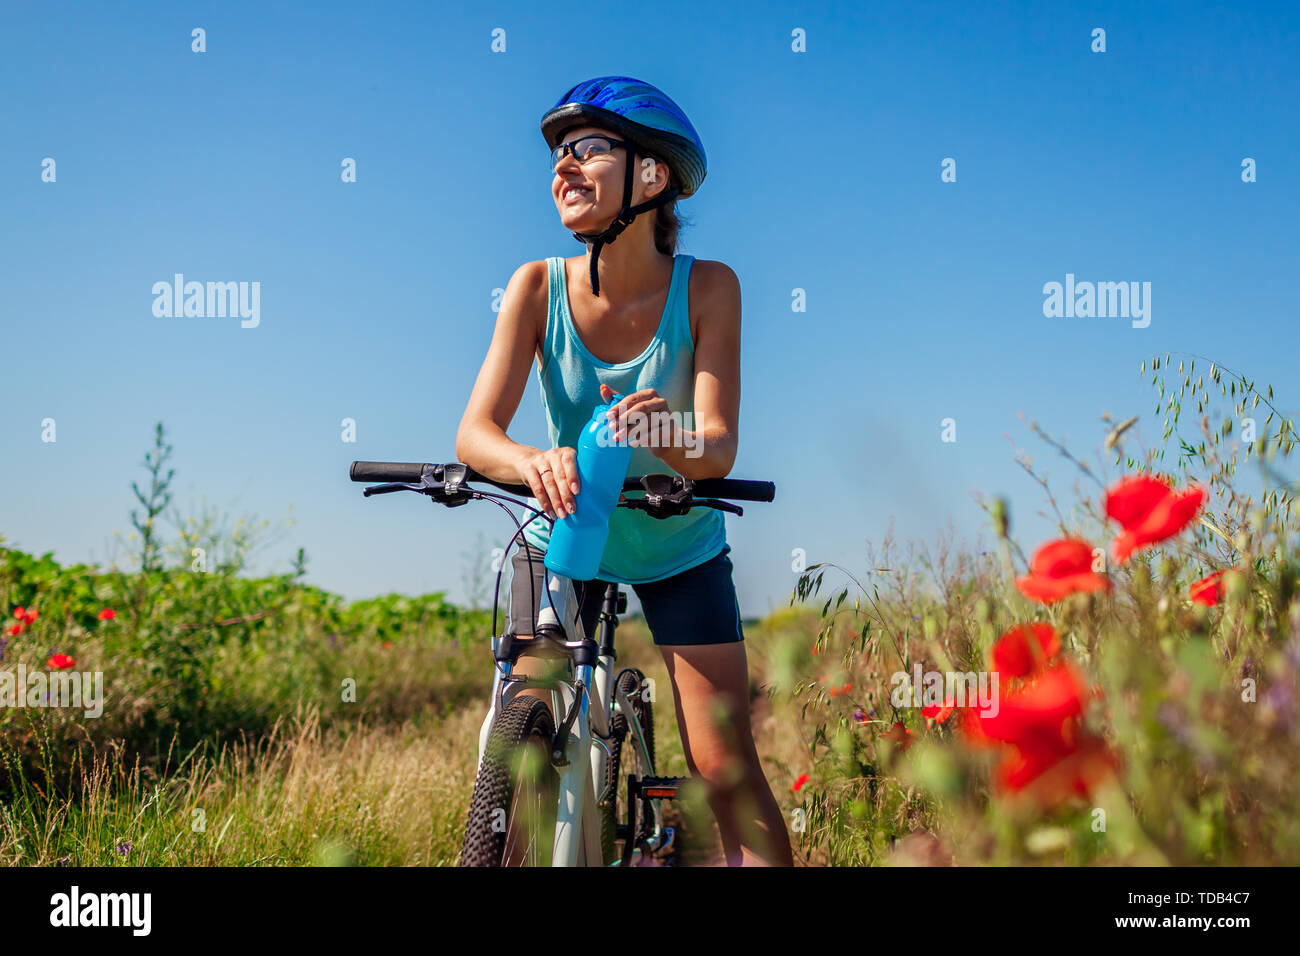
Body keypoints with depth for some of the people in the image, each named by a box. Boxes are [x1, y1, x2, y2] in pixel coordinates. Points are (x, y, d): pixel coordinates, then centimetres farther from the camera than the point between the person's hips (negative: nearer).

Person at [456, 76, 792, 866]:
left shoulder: (706, 288, -20)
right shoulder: (539, 286, -18)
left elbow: (719, 447, -27)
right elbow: (475, 433, -25)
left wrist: (671, 440, -51)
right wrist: (535, 463, -48)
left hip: (680, 548, -1)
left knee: (728, 770, -9)